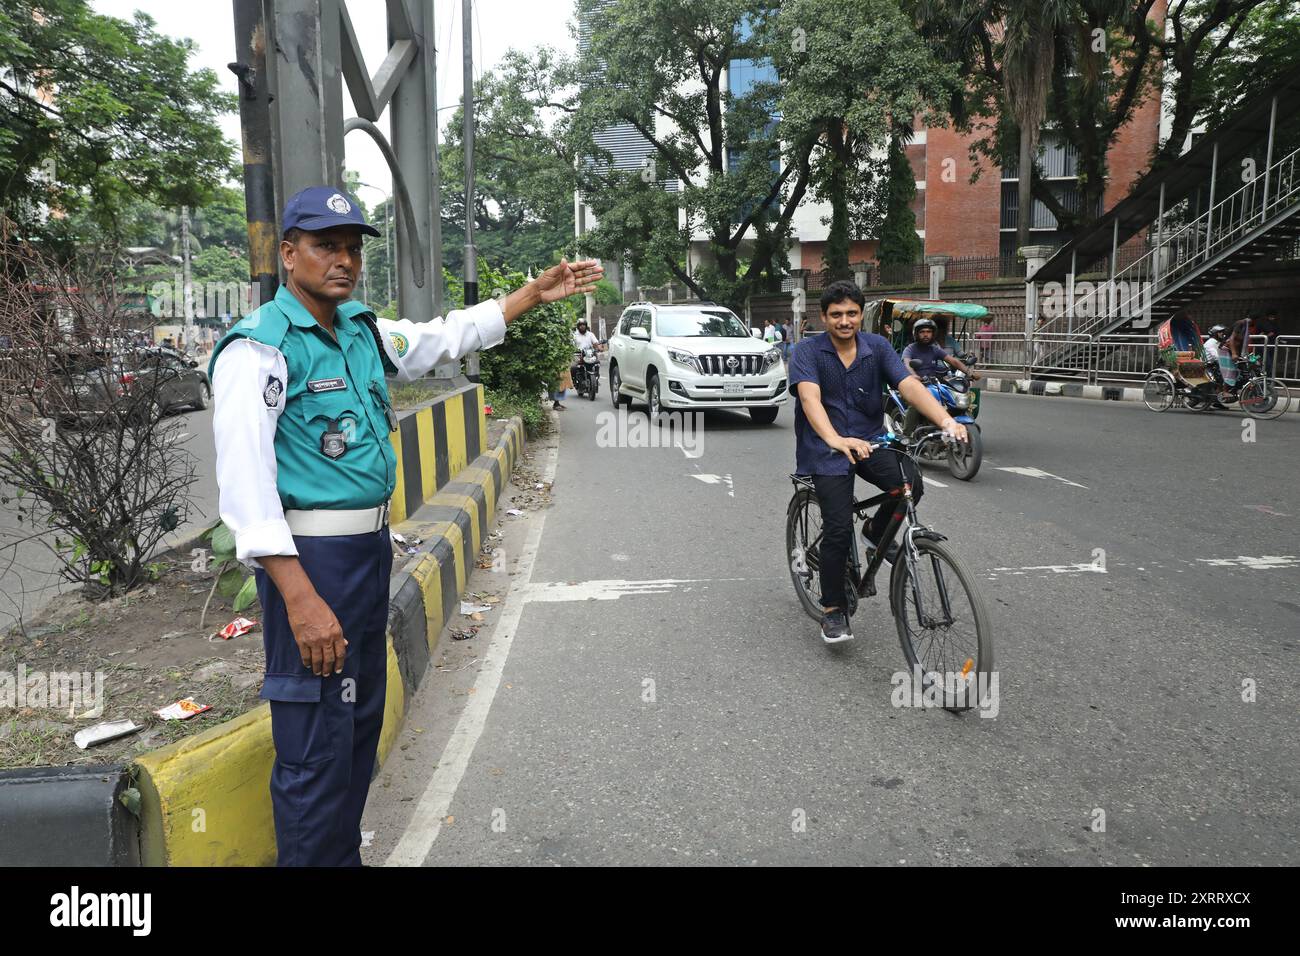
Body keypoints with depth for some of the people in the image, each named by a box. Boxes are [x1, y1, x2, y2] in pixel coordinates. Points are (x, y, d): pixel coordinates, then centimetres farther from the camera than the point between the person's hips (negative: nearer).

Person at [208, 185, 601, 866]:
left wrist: (536, 294, 21)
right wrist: (301, 599, -27)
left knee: (361, 723, 20)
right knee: (316, 749, -2)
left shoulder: (362, 331, 9)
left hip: (370, 546, 9)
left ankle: (345, 855, 37)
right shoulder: (261, 347, -14)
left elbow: (446, 338, 25)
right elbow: (244, 483, -21)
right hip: (310, 556, -9)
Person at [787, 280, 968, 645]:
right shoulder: (807, 351, -11)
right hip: (826, 449, -3)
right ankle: (832, 610, 5)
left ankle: (877, 532, 8)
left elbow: (910, 386, -15)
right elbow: (810, 398, -28)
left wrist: (947, 421, -34)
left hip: (871, 441, 3)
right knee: (838, 528, -14)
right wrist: (837, 441, -47)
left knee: (911, 484, -24)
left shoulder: (878, 347, -2)